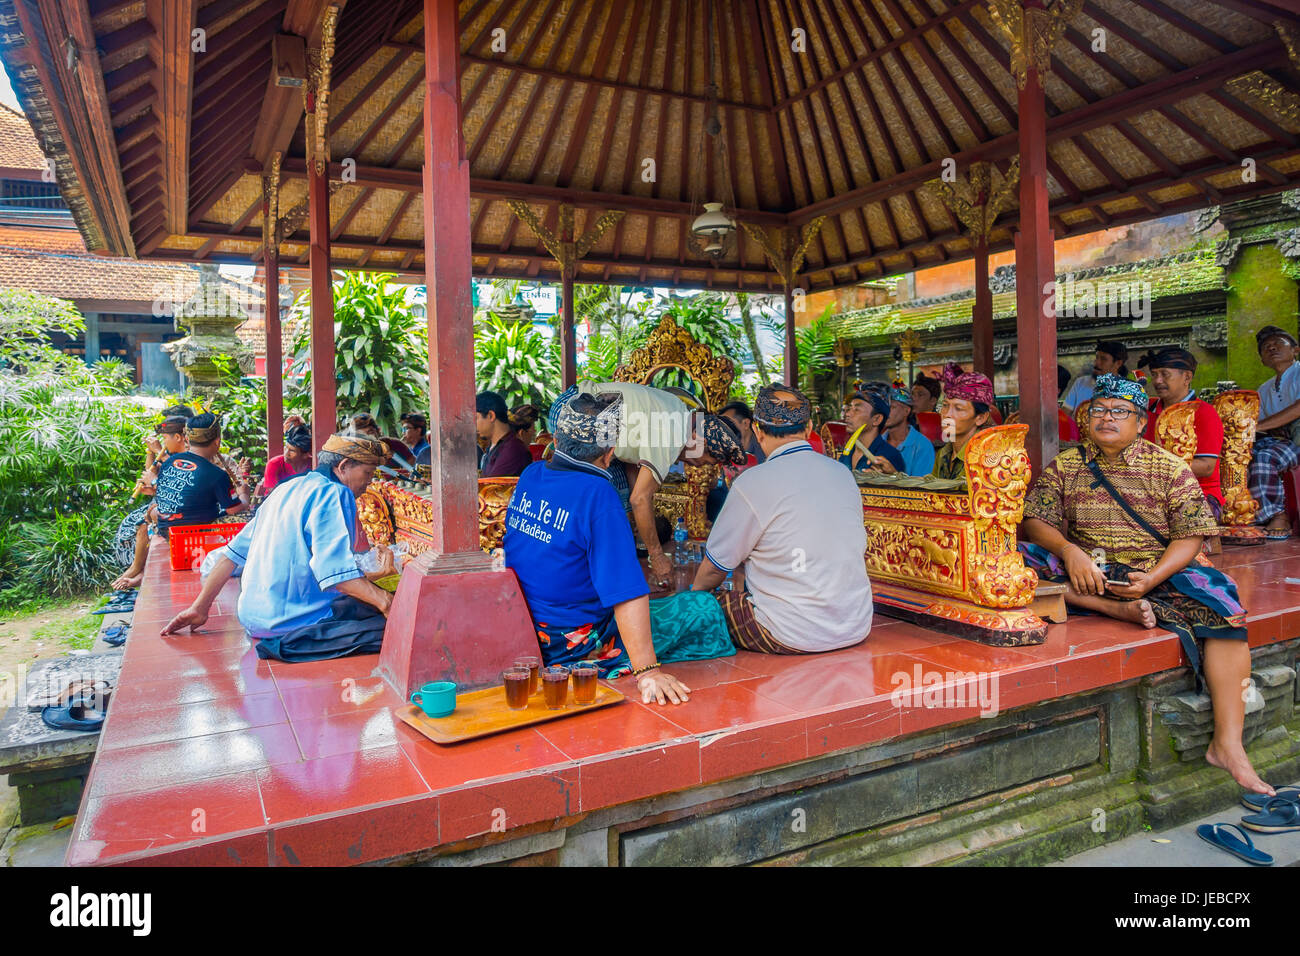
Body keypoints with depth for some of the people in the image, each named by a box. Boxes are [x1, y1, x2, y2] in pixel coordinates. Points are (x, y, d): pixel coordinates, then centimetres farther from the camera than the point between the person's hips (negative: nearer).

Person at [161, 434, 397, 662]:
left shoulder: (286, 490, 16)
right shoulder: (334, 493, -11)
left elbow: (234, 553, 18)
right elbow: (335, 572, -25)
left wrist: (199, 608, 23)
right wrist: (386, 602, -29)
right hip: (295, 620, -8)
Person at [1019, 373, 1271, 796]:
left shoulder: (1169, 468, 5)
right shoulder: (1065, 465, 7)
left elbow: (1190, 535, -2)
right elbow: (1035, 521, 0)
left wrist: (1153, 578, -20)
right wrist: (1069, 551, -21)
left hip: (1156, 572, 0)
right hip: (1085, 571, 0)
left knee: (1222, 603, -27)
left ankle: (1228, 744, -23)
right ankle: (1117, 610, -28)